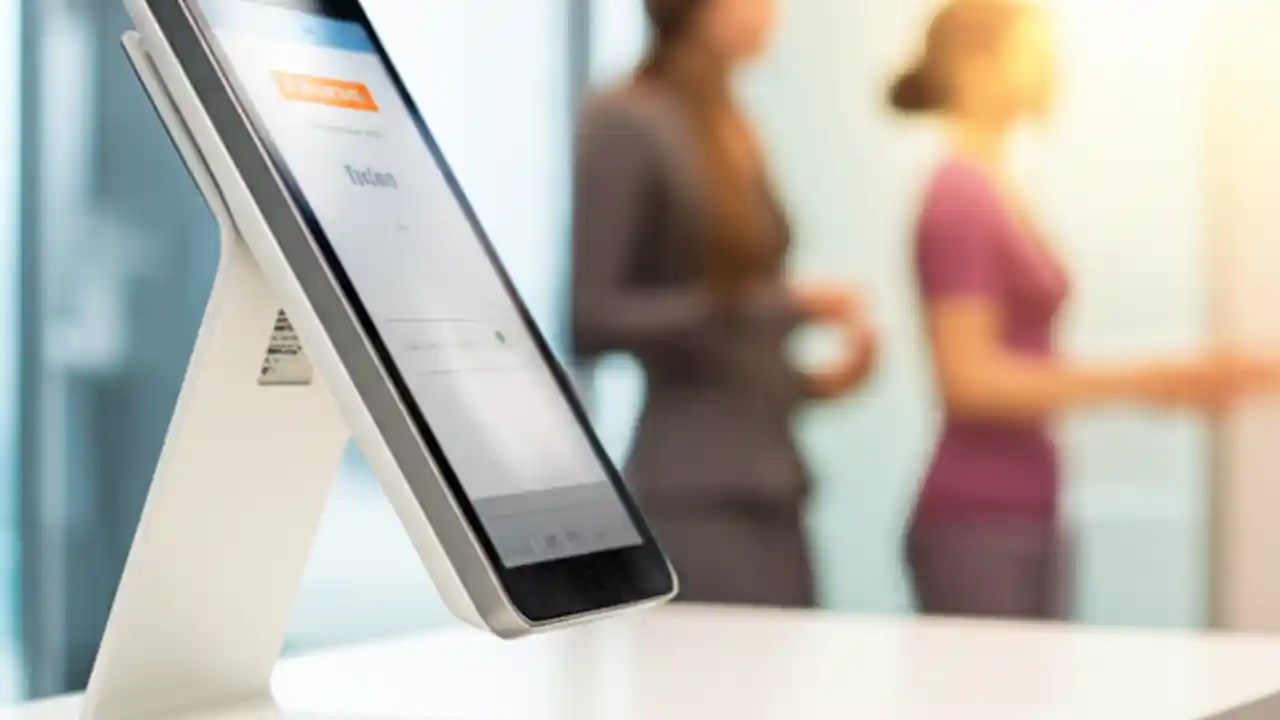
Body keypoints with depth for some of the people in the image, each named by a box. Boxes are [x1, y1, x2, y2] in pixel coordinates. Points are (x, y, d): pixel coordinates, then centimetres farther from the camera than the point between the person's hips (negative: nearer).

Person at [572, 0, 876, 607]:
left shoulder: (733, 131, 14)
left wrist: (812, 381, 4)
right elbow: (587, 318, -16)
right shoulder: (625, 126, -8)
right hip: (692, 500, -7)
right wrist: (775, 305, -15)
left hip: (770, 493, 7)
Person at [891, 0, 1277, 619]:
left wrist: (1159, 381, 11)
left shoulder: (997, 194, 12)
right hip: (975, 527, -9)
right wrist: (1137, 382, -16)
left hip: (1027, 517, 9)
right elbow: (970, 380, -18)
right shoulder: (960, 197, -13)